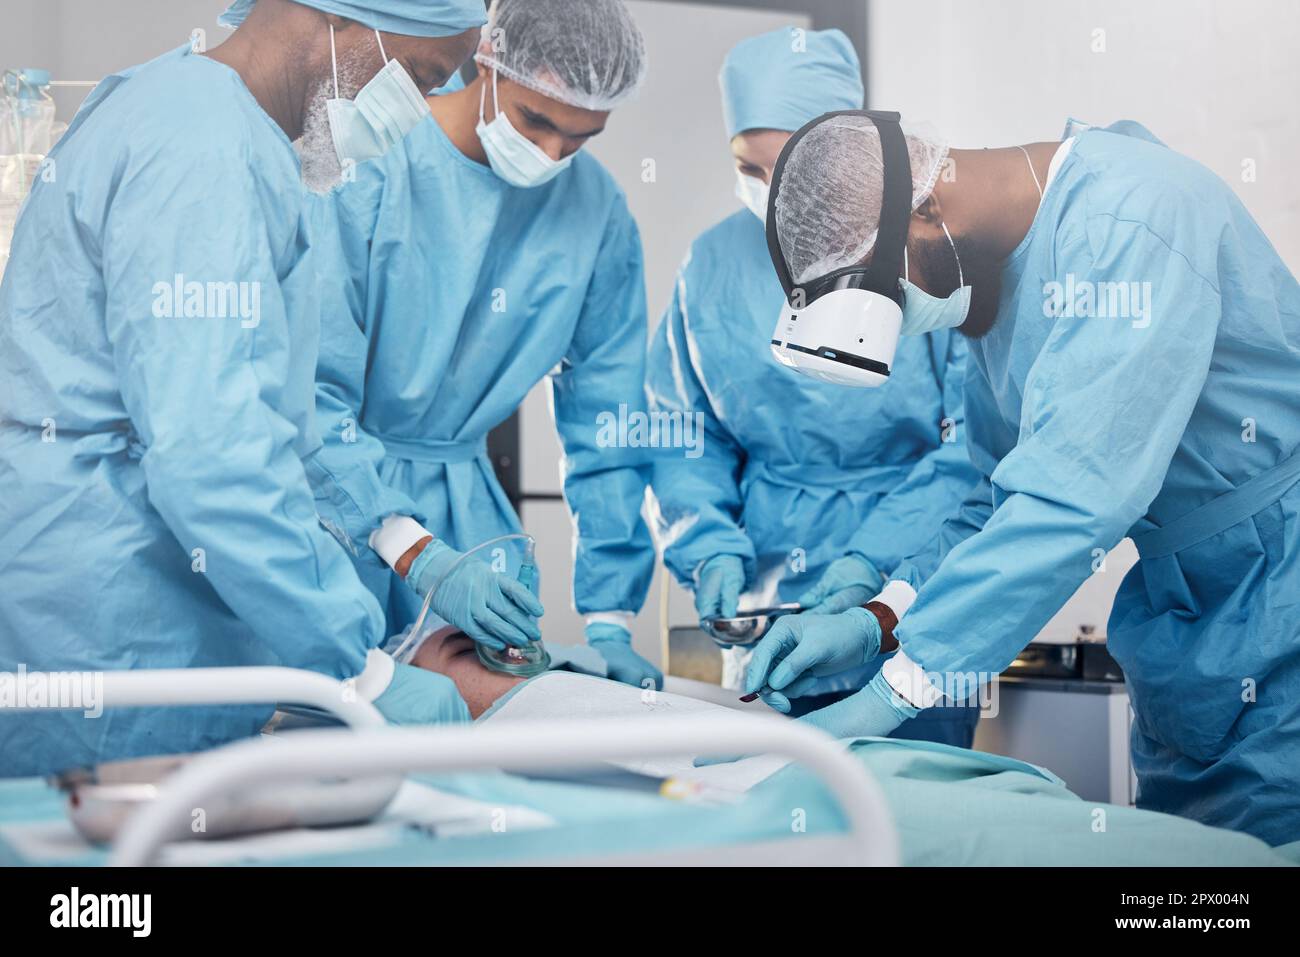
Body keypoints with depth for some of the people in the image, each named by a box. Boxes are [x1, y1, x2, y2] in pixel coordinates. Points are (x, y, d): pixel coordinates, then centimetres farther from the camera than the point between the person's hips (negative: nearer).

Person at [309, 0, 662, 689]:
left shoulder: (596, 210, -3)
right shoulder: (371, 166, -17)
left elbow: (607, 424, 1)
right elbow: (309, 388, -20)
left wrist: (609, 622, -6)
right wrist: (412, 551, -31)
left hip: (463, 501, 4)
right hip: (334, 494, -4)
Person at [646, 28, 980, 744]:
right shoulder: (714, 263, 5)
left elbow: (978, 444, -11)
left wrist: (877, 556, -18)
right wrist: (710, 548, -7)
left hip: (915, 598, -3)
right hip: (766, 605, 4)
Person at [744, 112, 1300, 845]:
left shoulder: (1128, 218, -25)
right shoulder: (994, 270, 4)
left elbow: (1076, 495, -31)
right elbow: (1004, 493, 10)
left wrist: (895, 690, -30)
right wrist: (879, 617, -6)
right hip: (1180, 587, 8)